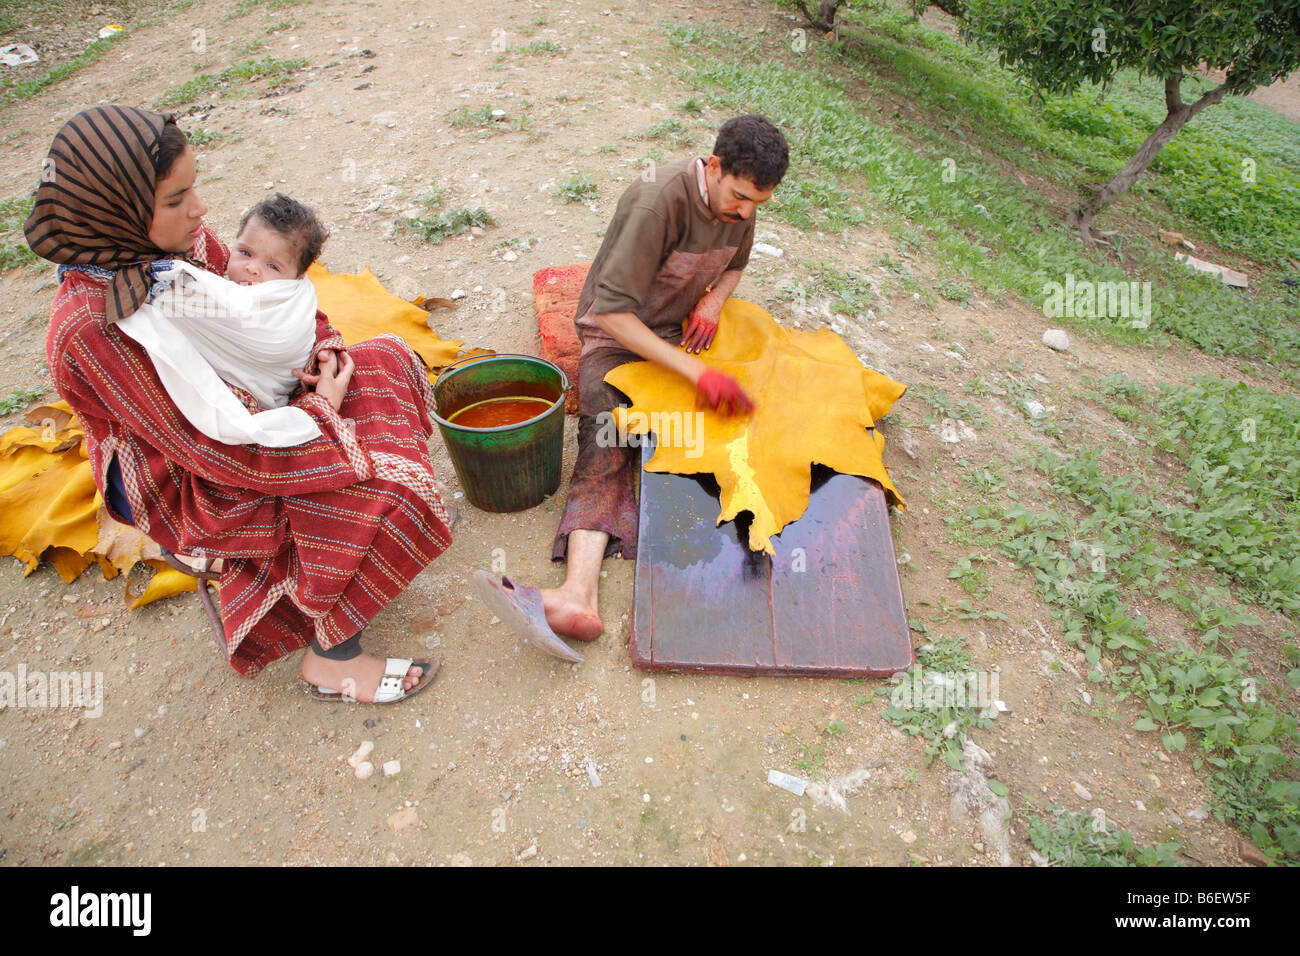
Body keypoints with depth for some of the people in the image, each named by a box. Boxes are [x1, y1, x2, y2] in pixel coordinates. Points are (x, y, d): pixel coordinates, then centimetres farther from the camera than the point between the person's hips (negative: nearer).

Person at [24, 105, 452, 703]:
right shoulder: (93, 328, -31)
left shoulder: (183, 241, -9)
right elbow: (212, 452, -30)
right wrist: (323, 408, -24)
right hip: (187, 490, -8)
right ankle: (331, 660, -5)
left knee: (386, 359, 1)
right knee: (377, 493, -27)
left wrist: (317, 343, -11)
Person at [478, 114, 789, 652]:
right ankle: (579, 597, -45)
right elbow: (612, 312, -30)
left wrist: (713, 302, -4)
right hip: (617, 334, -7)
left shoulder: (740, 201, -1)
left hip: (681, 331, 8)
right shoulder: (657, 201, -25)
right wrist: (695, 371, -37)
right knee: (603, 448, -31)